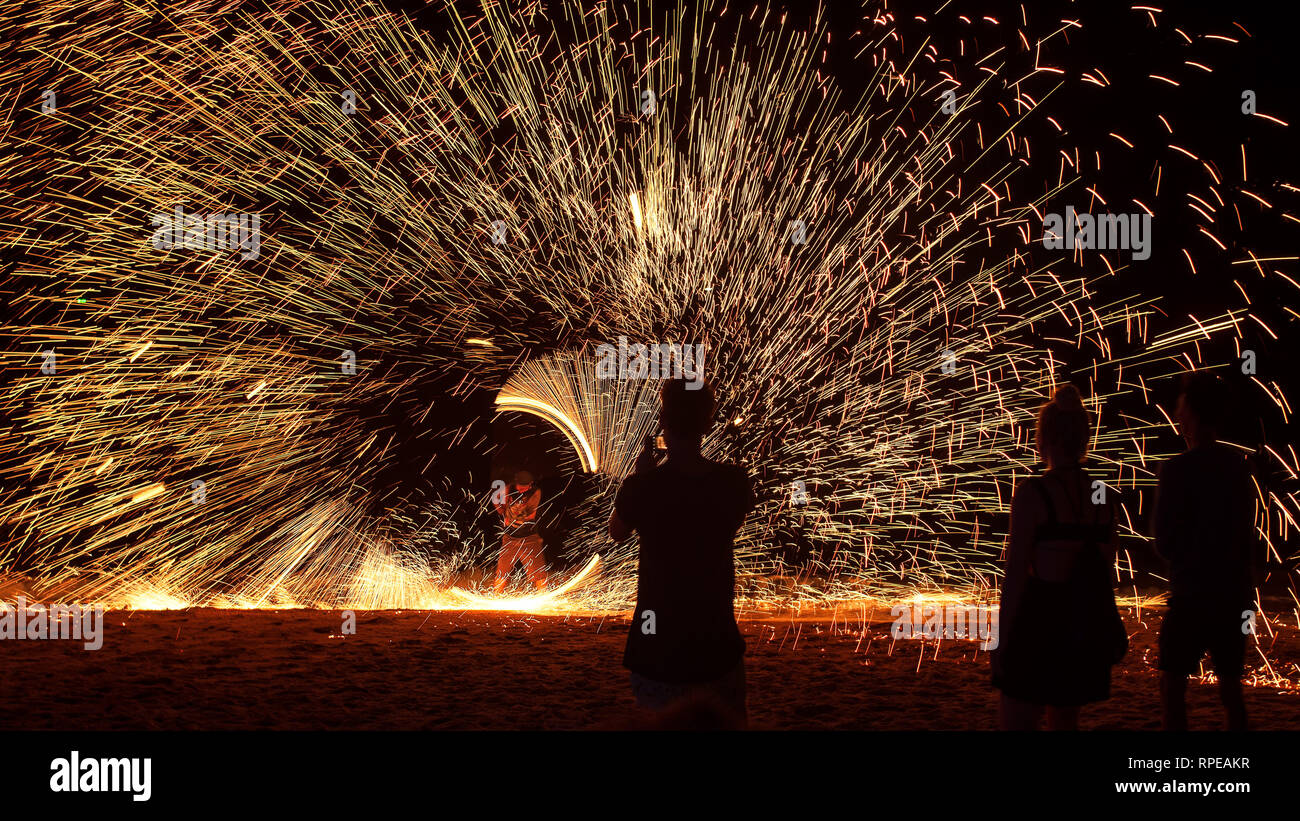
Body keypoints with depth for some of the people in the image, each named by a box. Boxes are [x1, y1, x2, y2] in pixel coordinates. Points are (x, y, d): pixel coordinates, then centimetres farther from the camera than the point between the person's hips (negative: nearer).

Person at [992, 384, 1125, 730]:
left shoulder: (1032, 493, -13)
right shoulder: (1101, 495, 5)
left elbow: (1016, 575, -13)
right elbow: (1105, 567, 12)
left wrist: (1002, 638, -7)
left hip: (1044, 620, -6)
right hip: (1088, 622, 7)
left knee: (1016, 723, -2)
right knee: (1065, 721, 20)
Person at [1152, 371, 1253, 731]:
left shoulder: (1177, 470, -13)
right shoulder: (1238, 466, 6)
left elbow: (1165, 543, -10)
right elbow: (1246, 532, 13)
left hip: (1191, 596, -6)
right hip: (1234, 594, 6)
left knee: (1173, 684, 2)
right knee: (1231, 685, 12)